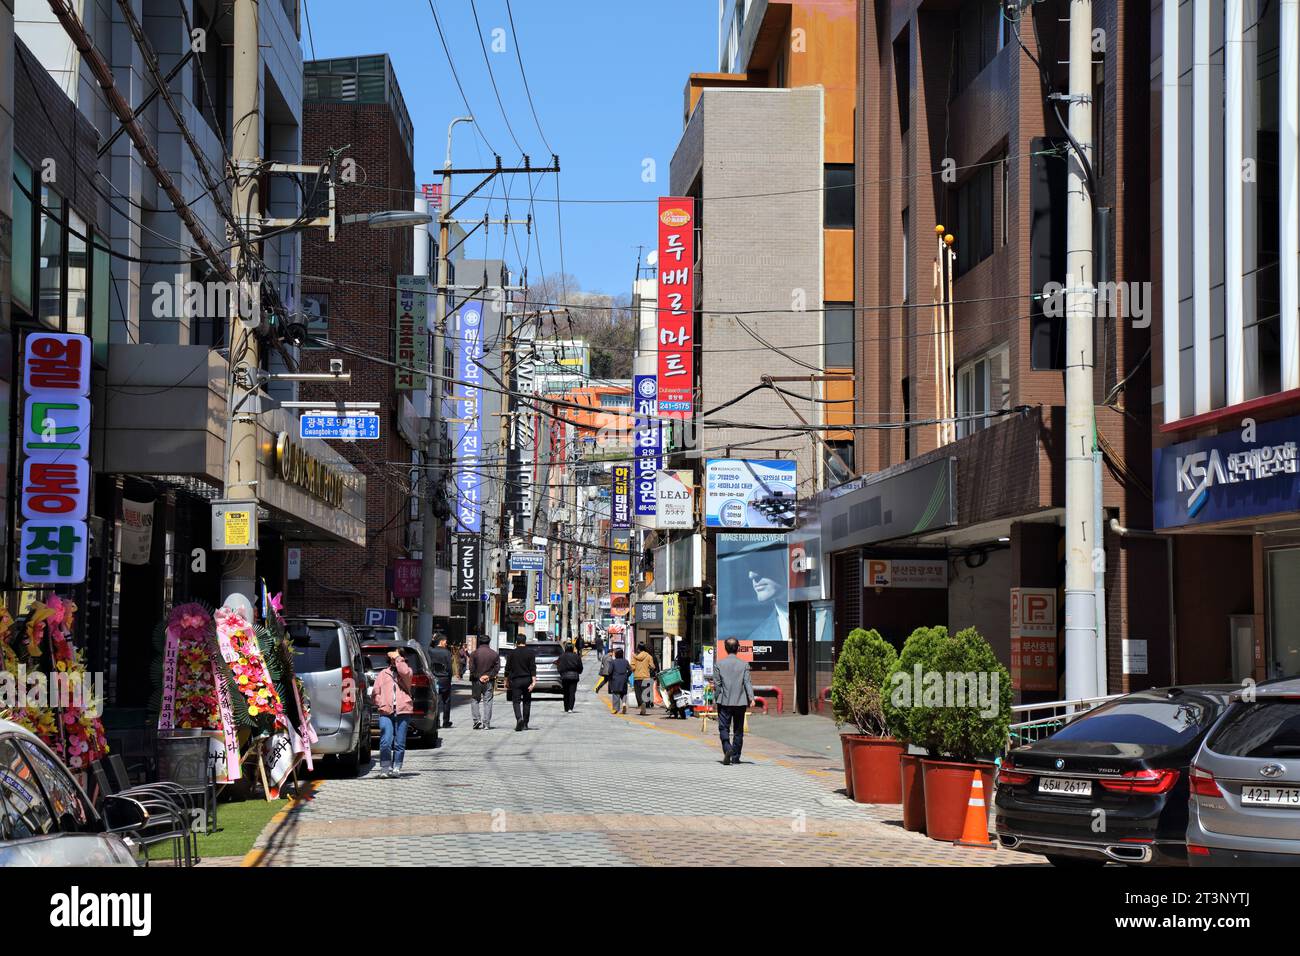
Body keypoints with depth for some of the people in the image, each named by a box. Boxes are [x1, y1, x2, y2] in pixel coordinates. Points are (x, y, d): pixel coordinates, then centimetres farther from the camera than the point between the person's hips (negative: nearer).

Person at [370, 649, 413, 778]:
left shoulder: (406, 670, 15)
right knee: (385, 742, -11)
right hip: (386, 712, 0)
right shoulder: (382, 674, 19)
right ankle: (385, 768, -7)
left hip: (402, 711, 0)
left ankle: (396, 768, 7)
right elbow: (375, 693, 15)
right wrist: (381, 705, -3)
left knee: (399, 743, 1)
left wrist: (398, 658, 0)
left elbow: (405, 672, -12)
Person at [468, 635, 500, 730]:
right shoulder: (495, 654, 2)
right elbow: (497, 668, -3)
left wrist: (478, 677, -5)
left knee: (474, 700, 11)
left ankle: (477, 720, -3)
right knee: (487, 702, 5)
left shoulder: (474, 653, -4)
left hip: (476, 681, -1)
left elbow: (471, 668, -9)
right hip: (489, 682, 1)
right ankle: (486, 724, 2)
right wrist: (489, 676, -6)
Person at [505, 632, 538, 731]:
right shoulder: (530, 652, -1)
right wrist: (534, 681, -9)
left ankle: (519, 718, -27)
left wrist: (506, 681, 12)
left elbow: (508, 668, 3)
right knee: (526, 701, 12)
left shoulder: (512, 653, 0)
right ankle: (525, 724, 15)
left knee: (516, 701, -2)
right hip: (527, 680, 1)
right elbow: (533, 668, -7)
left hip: (515, 680, -1)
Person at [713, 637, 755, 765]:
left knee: (724, 728, 1)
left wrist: (715, 699, 9)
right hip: (740, 702, 1)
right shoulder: (744, 664, 0)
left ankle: (727, 749, -25)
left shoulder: (719, 664, -1)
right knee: (738, 730, 11)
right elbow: (747, 682, -7)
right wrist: (751, 697, -10)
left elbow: (717, 684, 0)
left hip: (724, 702, -1)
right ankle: (735, 756, 14)